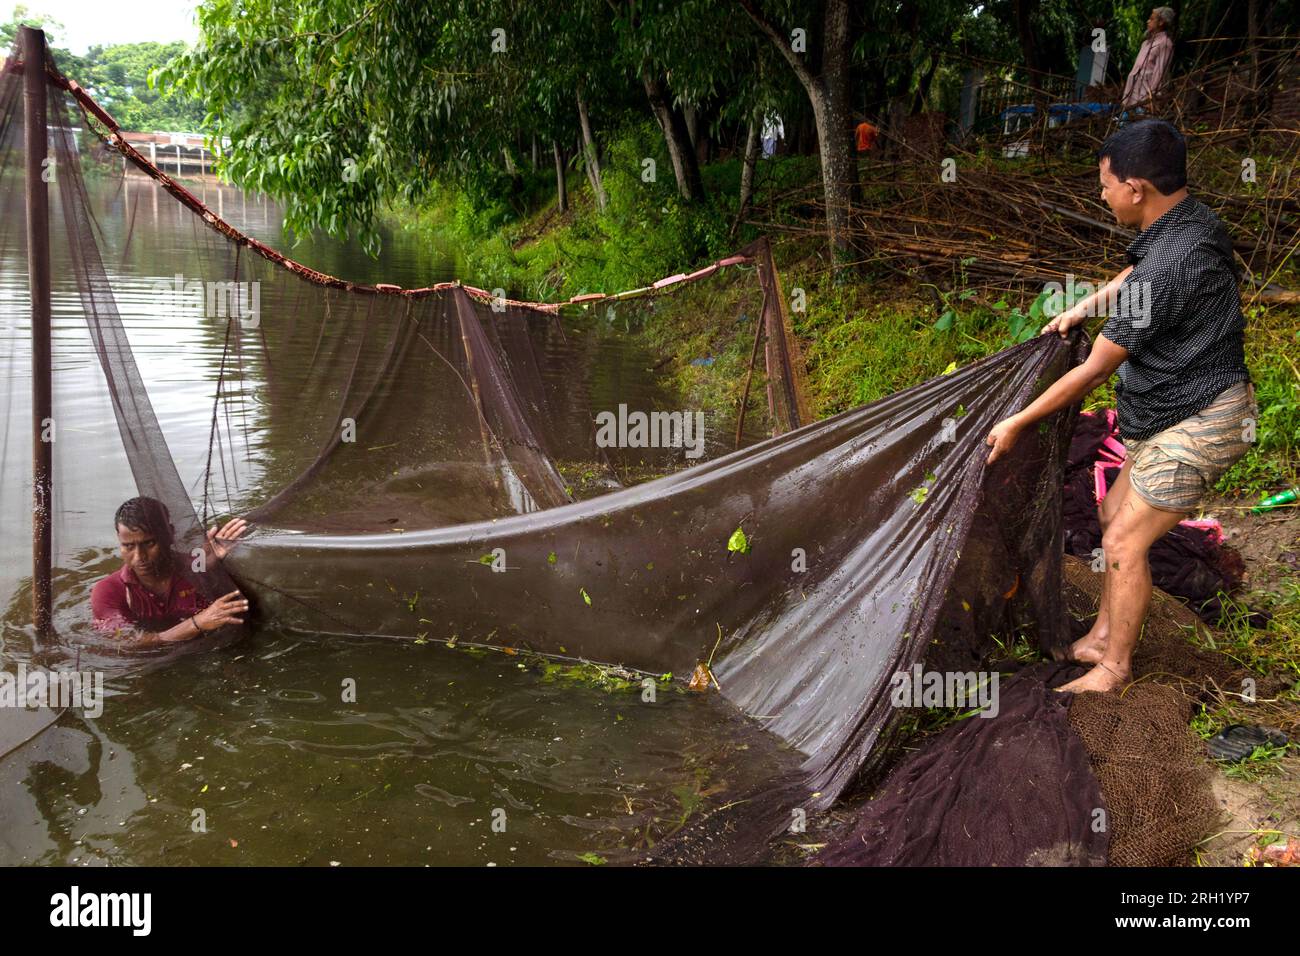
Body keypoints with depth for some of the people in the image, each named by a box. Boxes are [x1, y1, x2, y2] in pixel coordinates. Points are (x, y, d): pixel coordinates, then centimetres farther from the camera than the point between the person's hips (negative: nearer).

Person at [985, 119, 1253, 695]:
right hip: (1174, 414, 10)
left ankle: (1115, 667, 13)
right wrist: (1083, 307, 25)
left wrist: (1018, 423, -13)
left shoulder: (1167, 269, -30)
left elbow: (1094, 372, -23)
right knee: (1114, 515, 16)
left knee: (1124, 541, -4)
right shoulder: (1191, 220, 0)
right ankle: (1101, 637, 30)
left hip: (1199, 424, -10)